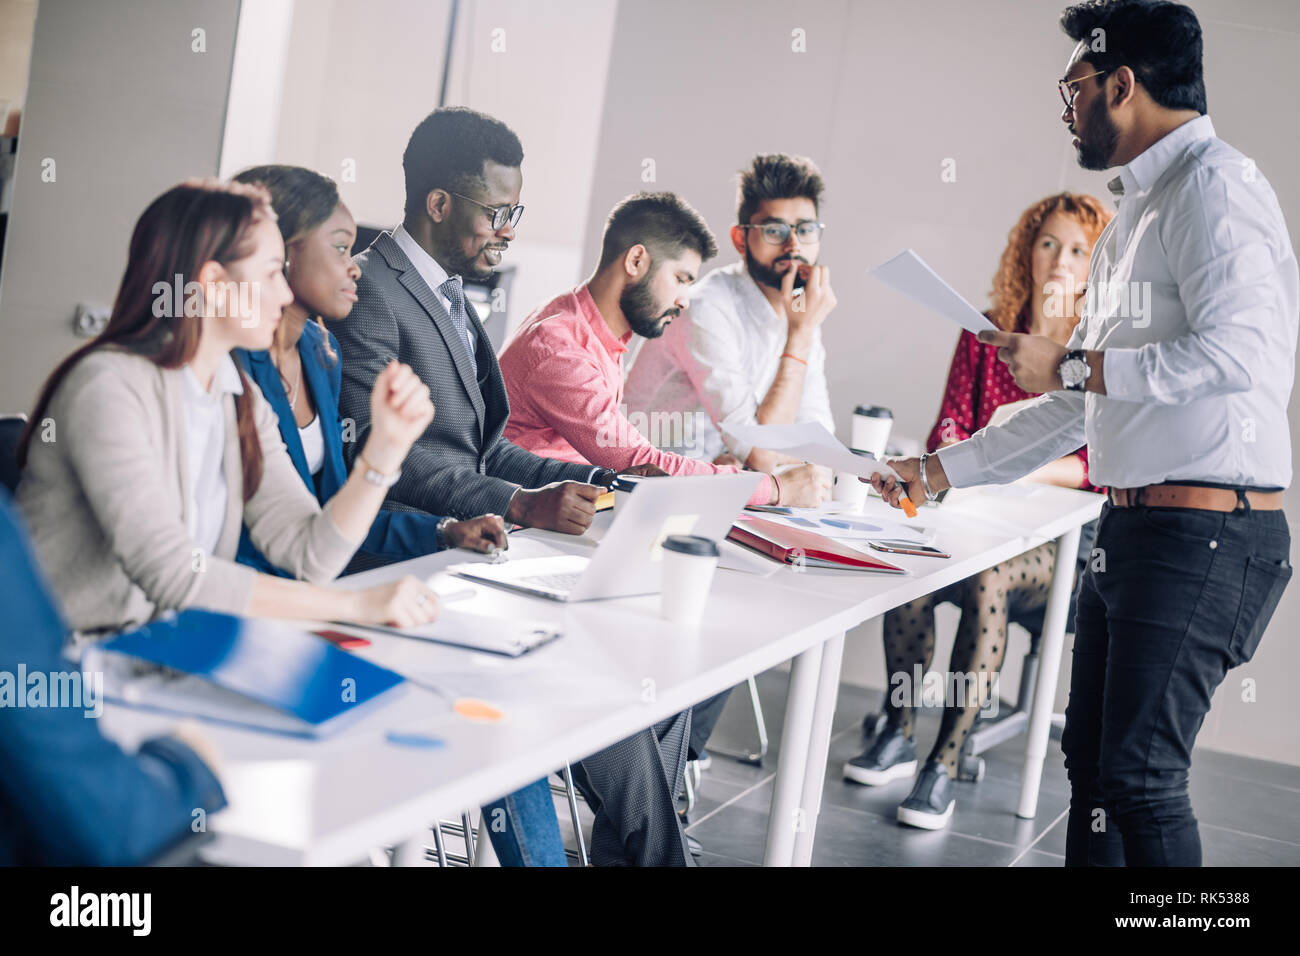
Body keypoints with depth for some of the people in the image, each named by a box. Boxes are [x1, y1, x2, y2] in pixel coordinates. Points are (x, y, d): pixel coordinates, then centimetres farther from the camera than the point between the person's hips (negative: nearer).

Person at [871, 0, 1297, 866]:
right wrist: (940, 471, 26)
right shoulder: (1134, 215, 21)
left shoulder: (1214, 186, -10)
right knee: (1091, 756, 13)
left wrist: (1070, 365, -14)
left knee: (1137, 774, -10)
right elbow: (1083, 405, 26)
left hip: (1204, 533, -10)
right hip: (1132, 527, 10)